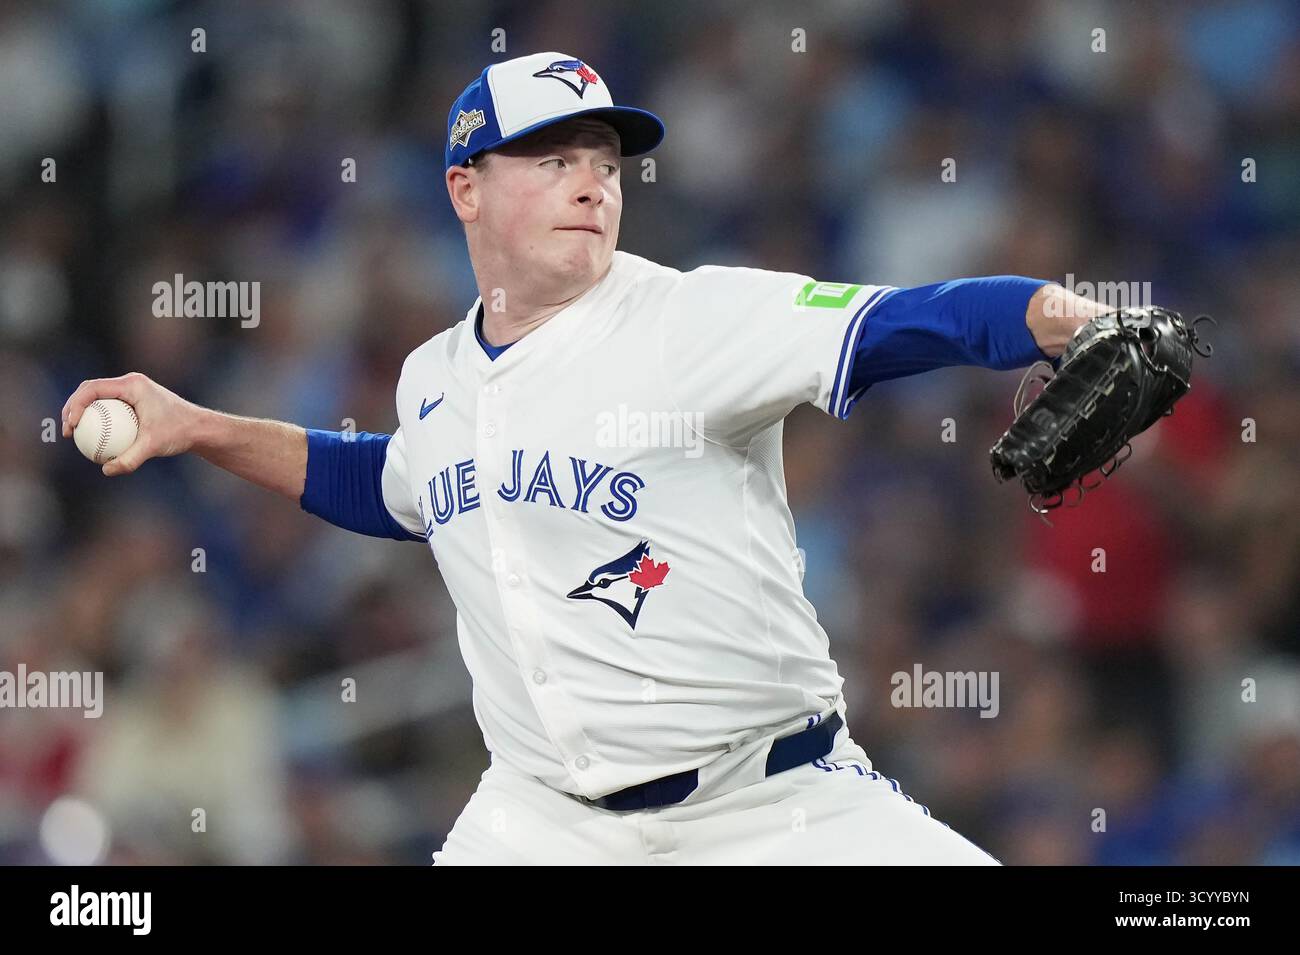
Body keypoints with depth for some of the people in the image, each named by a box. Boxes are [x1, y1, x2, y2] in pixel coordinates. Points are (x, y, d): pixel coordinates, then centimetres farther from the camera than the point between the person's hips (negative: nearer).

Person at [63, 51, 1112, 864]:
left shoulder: (692, 320, -11)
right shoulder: (436, 377, 8)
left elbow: (893, 326, -26)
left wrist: (1057, 317, -44)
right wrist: (200, 428, 25)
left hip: (775, 803, -4)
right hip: (545, 816, 4)